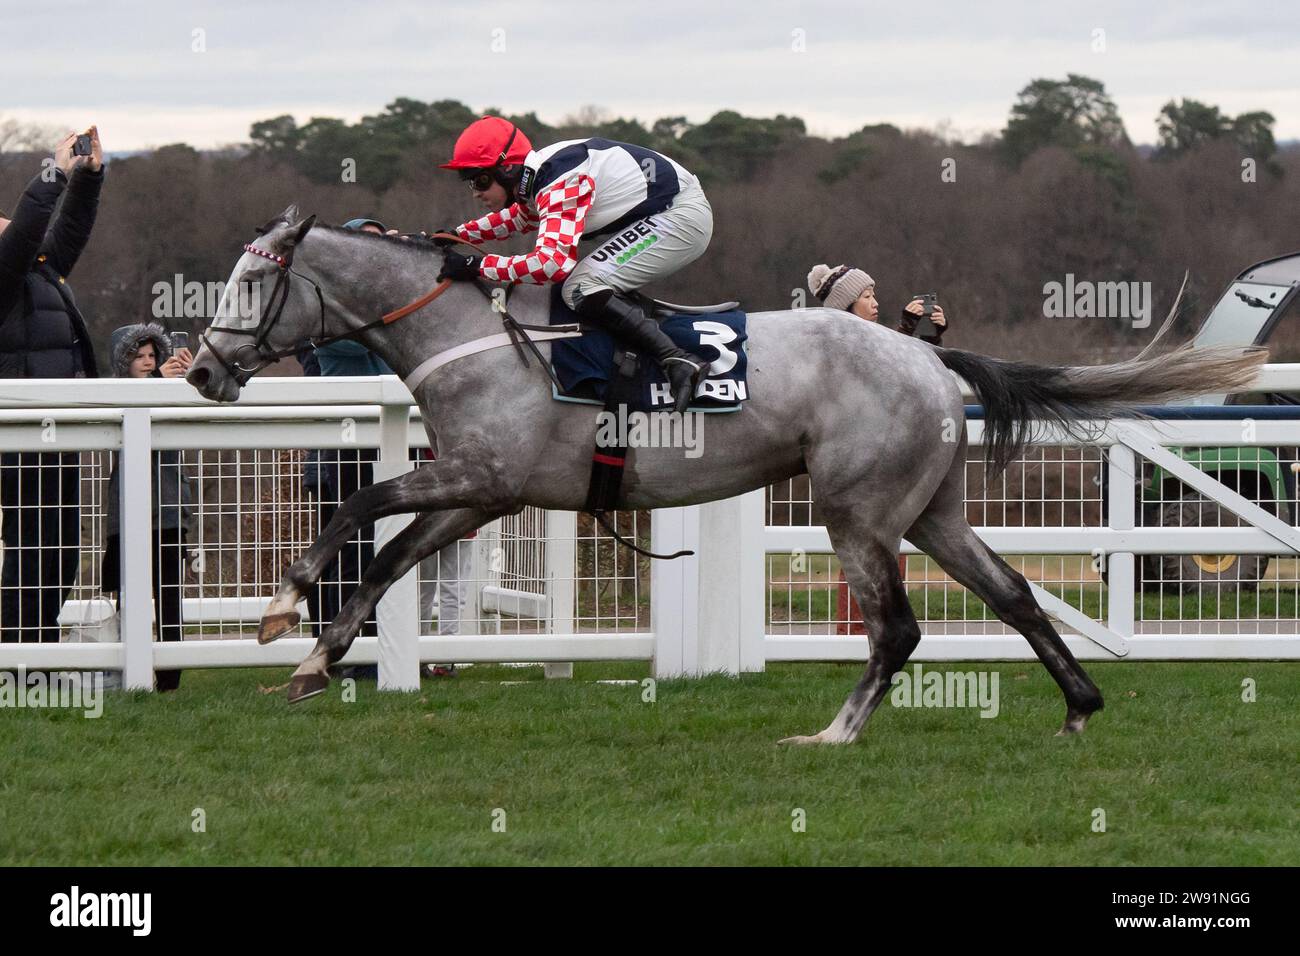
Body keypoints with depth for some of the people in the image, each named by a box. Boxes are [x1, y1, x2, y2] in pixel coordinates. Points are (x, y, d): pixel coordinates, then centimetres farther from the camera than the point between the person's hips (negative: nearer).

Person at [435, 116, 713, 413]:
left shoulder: (561, 182, -25)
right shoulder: (536, 176, 5)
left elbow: (553, 261, -36)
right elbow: (520, 216, 29)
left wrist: (478, 266, -29)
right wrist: (460, 234, 16)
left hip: (684, 219, -10)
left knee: (581, 289, -18)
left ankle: (678, 362, -25)